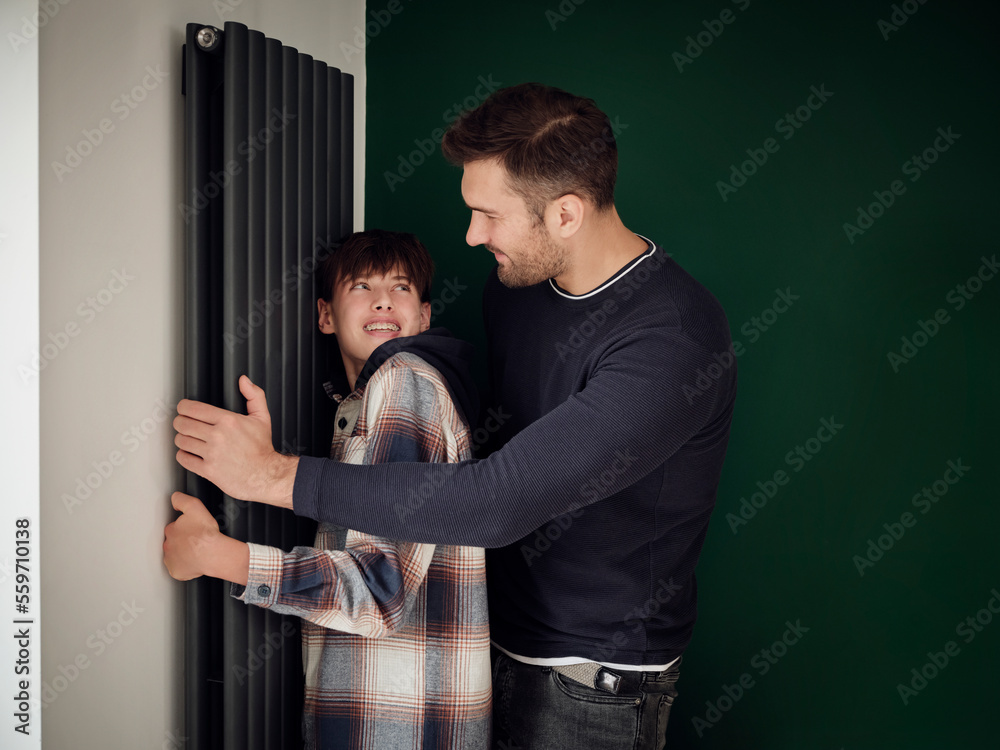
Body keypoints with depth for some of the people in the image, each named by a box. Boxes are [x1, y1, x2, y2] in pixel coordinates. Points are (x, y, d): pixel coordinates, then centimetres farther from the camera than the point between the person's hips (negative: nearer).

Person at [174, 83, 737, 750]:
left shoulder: (677, 340, -29)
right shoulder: (515, 284, -2)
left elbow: (499, 502, -35)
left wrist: (279, 475, -30)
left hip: (595, 682, -6)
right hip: (498, 633, 7)